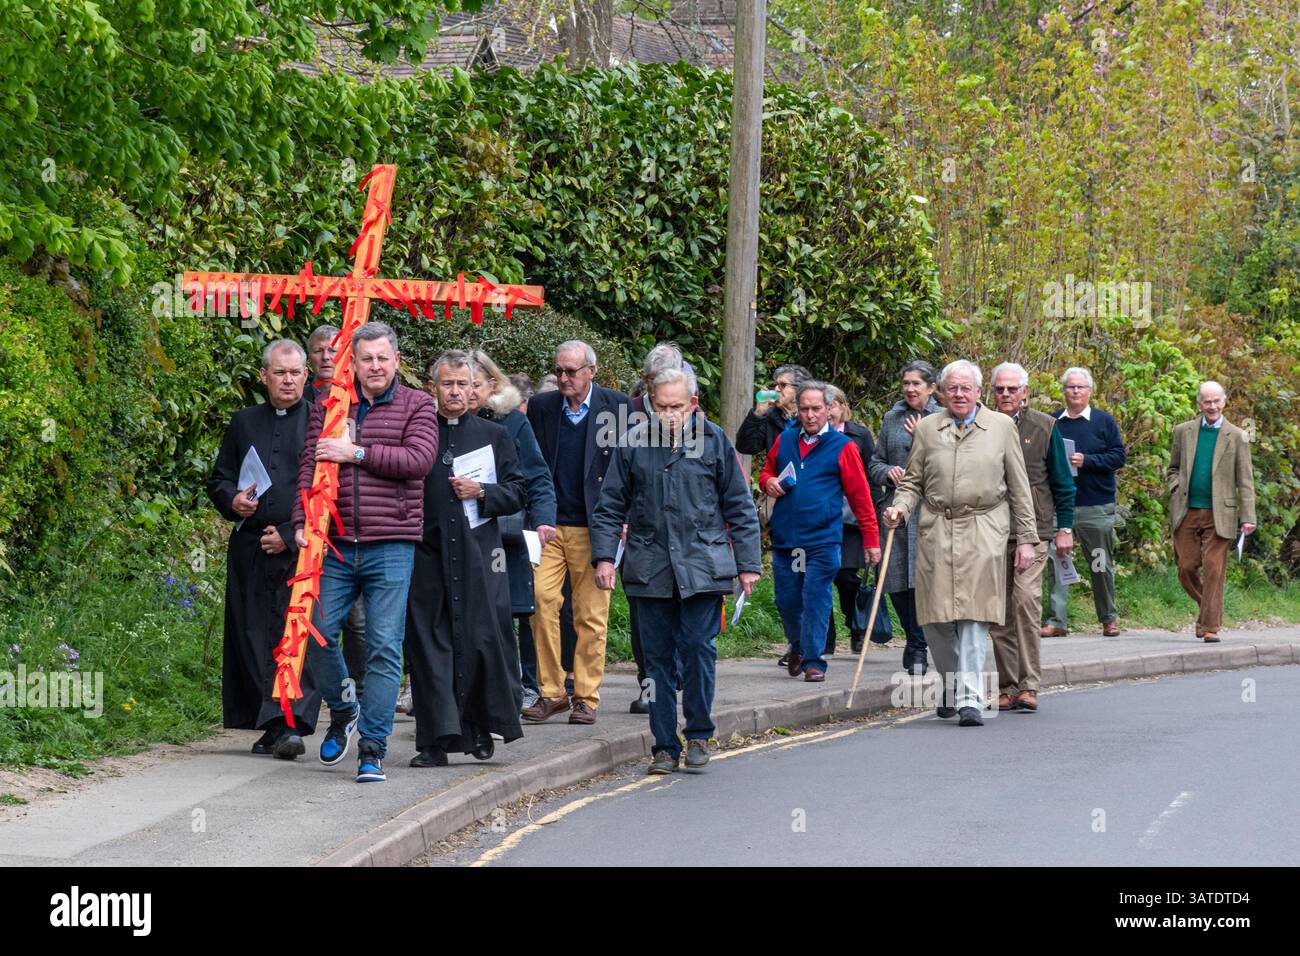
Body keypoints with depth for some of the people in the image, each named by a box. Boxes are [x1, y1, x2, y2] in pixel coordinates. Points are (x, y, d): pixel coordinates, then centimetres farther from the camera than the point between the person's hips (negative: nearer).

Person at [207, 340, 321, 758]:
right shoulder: (243, 422, 16)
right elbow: (219, 479, 22)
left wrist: (290, 534, -9)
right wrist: (233, 500, -3)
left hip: (303, 547, -4)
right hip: (250, 549, 4)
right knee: (253, 637, 4)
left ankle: (291, 724, -18)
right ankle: (271, 725, 10)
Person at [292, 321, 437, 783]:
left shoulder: (416, 405, 5)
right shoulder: (328, 407, 12)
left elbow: (418, 460, -10)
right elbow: (309, 466, 8)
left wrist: (357, 453, -11)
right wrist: (302, 523, -4)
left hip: (391, 546, -3)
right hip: (335, 546, 3)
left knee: (384, 648, -3)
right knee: (317, 633, -1)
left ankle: (373, 748, 2)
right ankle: (342, 710, 26)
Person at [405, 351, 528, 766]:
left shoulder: (494, 436, 12)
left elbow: (518, 494, 10)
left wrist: (481, 492, -7)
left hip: (479, 555, 0)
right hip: (427, 555, 0)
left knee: (483, 640, -5)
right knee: (429, 645, -3)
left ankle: (481, 727, 13)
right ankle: (436, 740, -1)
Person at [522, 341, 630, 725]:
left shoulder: (616, 406, 3)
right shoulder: (541, 406, 9)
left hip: (592, 527, -2)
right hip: (548, 524, 2)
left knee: (591, 614, 0)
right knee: (542, 602, -9)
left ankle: (587, 697, 6)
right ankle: (551, 692, -1)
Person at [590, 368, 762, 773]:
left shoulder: (713, 441, 3)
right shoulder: (634, 444, 4)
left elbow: (740, 507, 7)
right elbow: (610, 506, 10)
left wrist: (748, 564, 4)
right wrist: (604, 555, 0)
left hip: (702, 566, -1)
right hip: (651, 568, 1)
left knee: (698, 648, -7)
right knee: (658, 658, 3)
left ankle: (698, 735, 8)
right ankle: (665, 746, 9)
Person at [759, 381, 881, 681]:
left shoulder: (842, 446, 0)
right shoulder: (785, 440, 11)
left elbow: (860, 496, 0)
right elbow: (767, 471, 26)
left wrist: (871, 540, -3)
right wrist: (768, 482, 0)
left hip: (822, 540, -4)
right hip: (784, 538, 4)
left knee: (816, 598, -7)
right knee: (786, 600, 8)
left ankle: (813, 661, -1)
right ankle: (798, 648, 31)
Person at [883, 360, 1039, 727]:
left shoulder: (1001, 427, 9)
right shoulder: (927, 429, 12)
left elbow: (1019, 488, 10)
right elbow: (912, 481, 16)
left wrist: (1026, 538, 7)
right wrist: (900, 508, -5)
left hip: (983, 531, -2)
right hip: (935, 531, 2)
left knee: (974, 615, -10)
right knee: (935, 617, 1)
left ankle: (970, 699, -10)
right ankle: (951, 685, 25)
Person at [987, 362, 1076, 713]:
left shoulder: (1044, 428, 4)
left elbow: (1062, 483, 9)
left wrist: (1064, 528, 3)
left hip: (1032, 529, -3)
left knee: (1026, 598, -17)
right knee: (998, 611, 3)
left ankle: (1029, 684, -13)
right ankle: (1008, 687, 10)